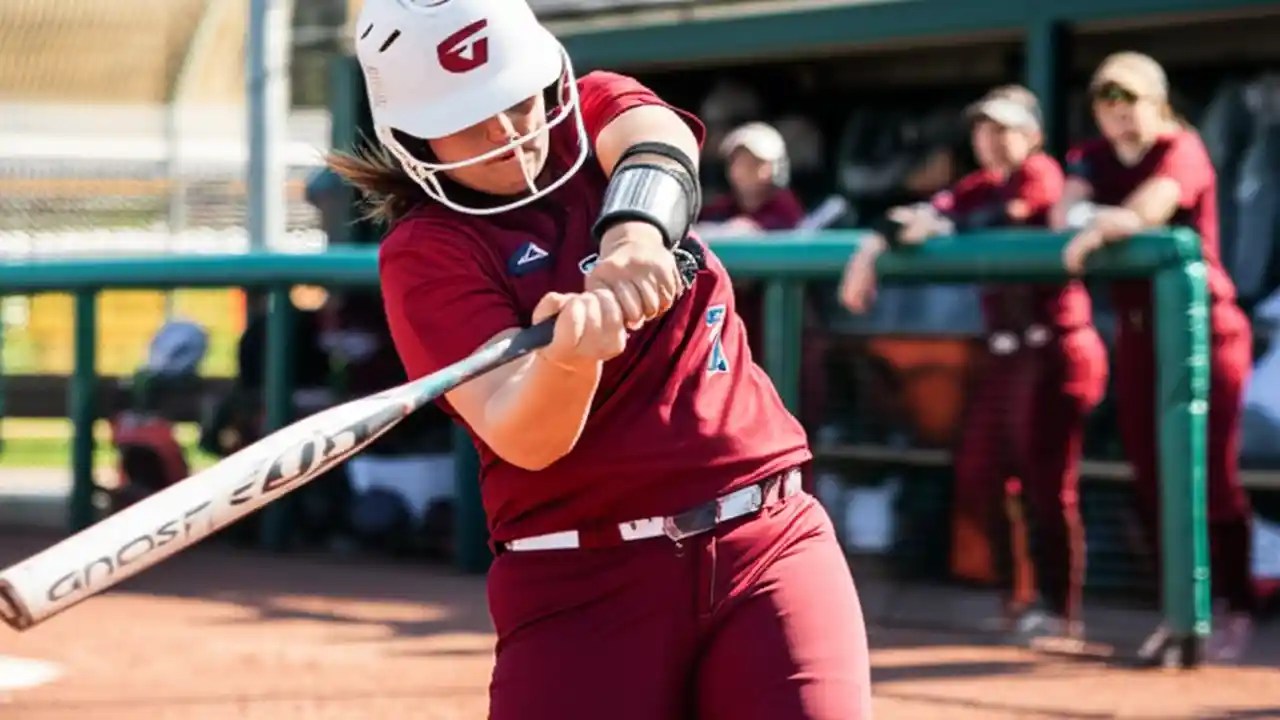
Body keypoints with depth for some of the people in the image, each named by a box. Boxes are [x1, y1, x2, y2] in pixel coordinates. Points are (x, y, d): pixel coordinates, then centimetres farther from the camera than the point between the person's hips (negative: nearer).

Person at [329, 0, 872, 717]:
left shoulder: (597, 110, 9)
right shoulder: (427, 252, -4)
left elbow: (658, 139, -16)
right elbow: (520, 440, -18)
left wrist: (635, 232, -38)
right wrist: (570, 354, -40)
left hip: (769, 539, 3)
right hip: (579, 580, -2)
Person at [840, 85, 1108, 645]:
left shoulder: (1040, 175, -6)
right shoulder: (978, 188, 15)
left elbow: (1005, 219, -23)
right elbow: (923, 218, 2)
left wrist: (941, 226, -14)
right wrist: (874, 247, -15)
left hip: (1054, 352, -9)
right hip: (1005, 354, 9)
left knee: (1048, 484, -9)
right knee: (976, 478, 10)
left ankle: (1061, 613, -3)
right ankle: (1017, 601, 22)